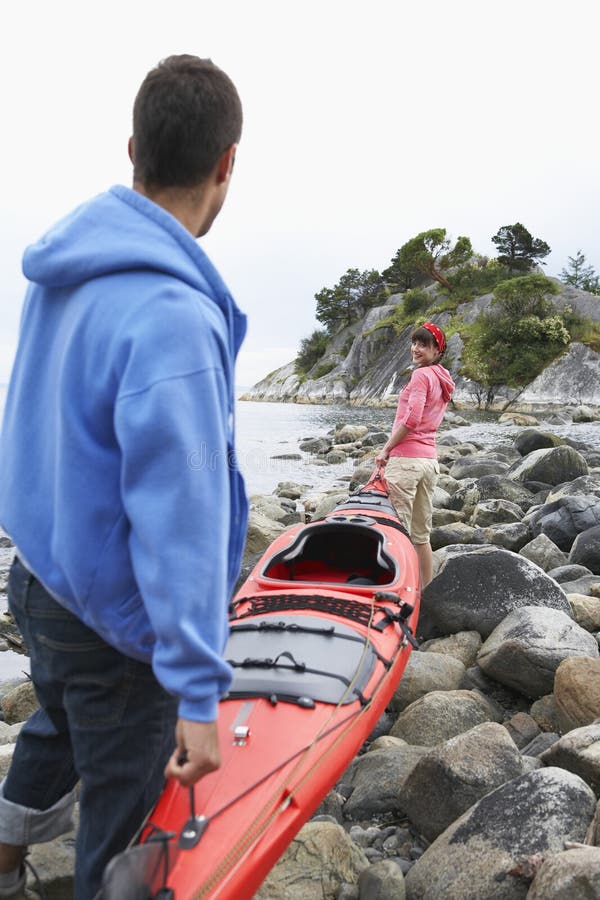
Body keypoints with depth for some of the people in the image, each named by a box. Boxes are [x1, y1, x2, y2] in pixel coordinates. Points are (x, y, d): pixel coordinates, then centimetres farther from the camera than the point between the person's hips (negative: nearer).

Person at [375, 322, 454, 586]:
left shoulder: (421, 375, -8)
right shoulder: (444, 380, 18)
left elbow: (412, 418, -19)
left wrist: (386, 449, -10)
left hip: (406, 458, -9)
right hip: (430, 459, 9)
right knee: (421, 535, 14)